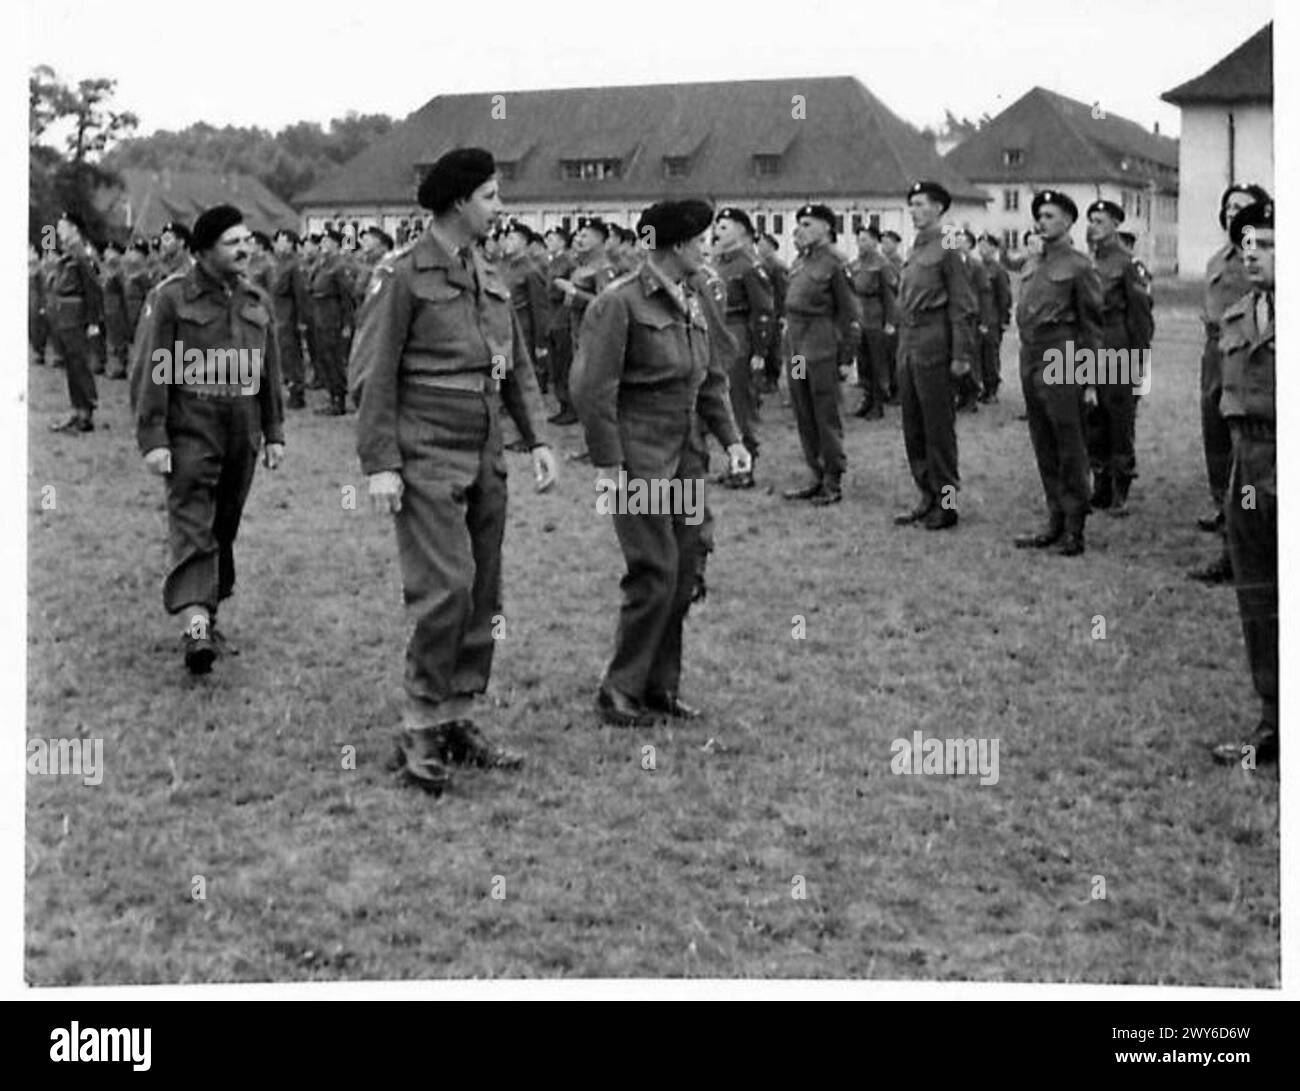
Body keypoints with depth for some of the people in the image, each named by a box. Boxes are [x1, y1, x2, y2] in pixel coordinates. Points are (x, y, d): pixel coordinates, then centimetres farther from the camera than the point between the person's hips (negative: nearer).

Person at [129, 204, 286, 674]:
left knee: (225, 528, 11)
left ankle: (209, 618, 22)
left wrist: (274, 433, 13)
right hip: (190, 429, -5)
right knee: (192, 527, -14)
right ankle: (195, 626, -25)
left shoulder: (257, 301, 11)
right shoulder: (170, 297, -6)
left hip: (242, 435, 5)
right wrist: (152, 438, -13)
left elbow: (270, 371, 16)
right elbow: (149, 371, -8)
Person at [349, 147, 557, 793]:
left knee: (482, 596, 8)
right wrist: (380, 463, -16)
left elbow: (517, 367, 19)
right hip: (427, 458, -7)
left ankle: (460, 721, 17)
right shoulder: (403, 274, -8)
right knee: (446, 588, -15)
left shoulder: (489, 278, 14)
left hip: (485, 460, 8)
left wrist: (537, 439, 8)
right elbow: (371, 375, -10)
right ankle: (419, 728, -4)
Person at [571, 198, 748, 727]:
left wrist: (730, 438, 10)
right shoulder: (619, 302, -13)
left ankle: (661, 687, 19)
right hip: (639, 458, -8)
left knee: (685, 573, 8)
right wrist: (607, 463, -15)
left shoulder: (696, 297, 11)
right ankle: (619, 692, 3)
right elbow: (591, 387, -14)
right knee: (656, 573, -9)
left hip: (684, 455, 8)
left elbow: (711, 378, 19)